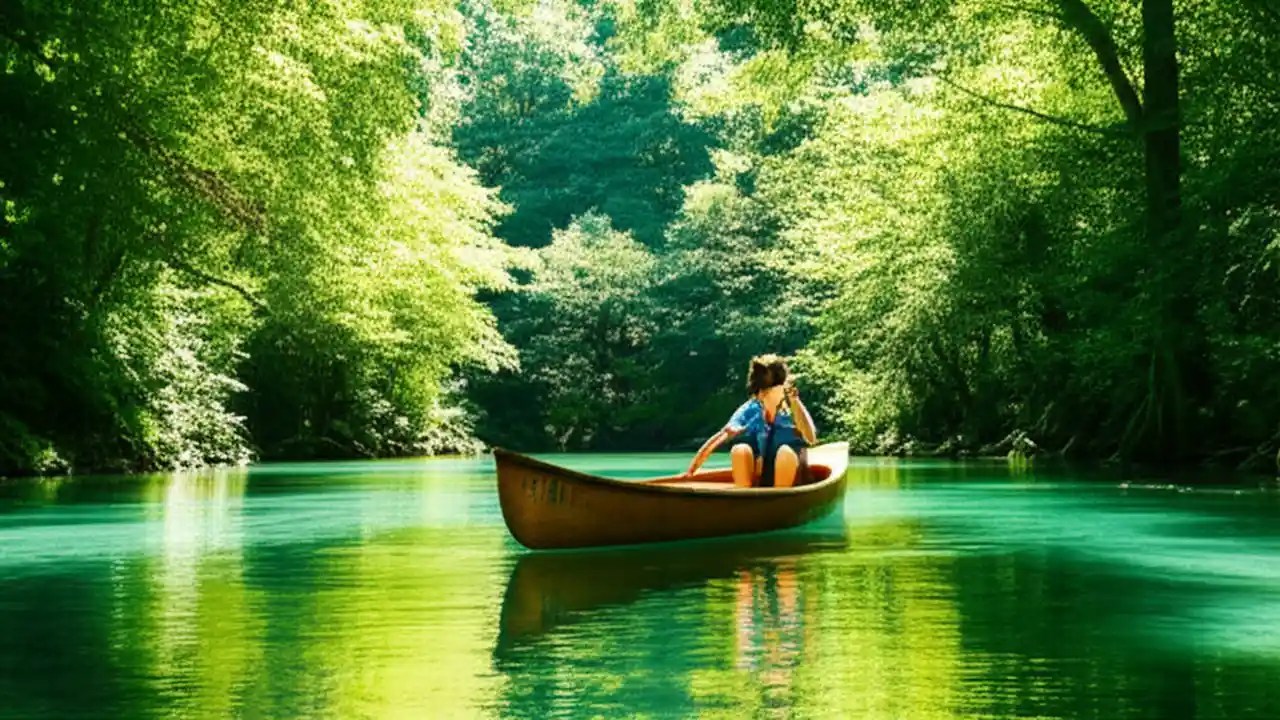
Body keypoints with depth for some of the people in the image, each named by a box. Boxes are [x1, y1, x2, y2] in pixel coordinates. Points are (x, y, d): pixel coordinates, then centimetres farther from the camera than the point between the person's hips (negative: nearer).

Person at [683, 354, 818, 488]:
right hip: (758, 480, 2)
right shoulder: (749, 410, -2)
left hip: (789, 481, -2)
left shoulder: (794, 409, -8)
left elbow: (811, 439, -27)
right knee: (740, 450, -23)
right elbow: (720, 437, -11)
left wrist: (794, 401, -28)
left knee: (786, 451, -30)